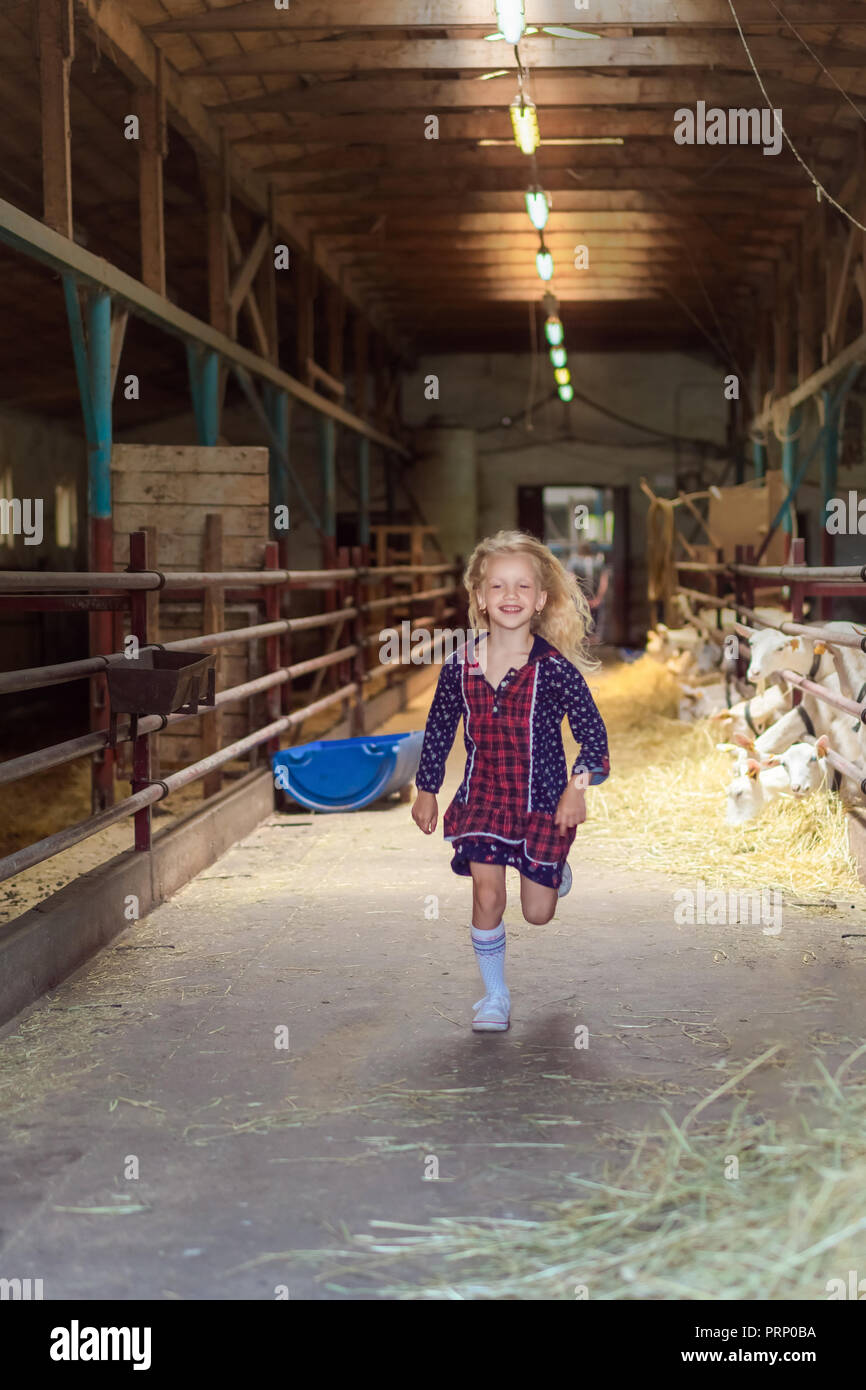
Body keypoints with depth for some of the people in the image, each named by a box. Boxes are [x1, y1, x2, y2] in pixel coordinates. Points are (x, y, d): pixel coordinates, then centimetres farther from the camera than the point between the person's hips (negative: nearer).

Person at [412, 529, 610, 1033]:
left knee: (538, 913, 6)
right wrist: (426, 790, 12)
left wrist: (578, 787, -15)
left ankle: (557, 871, 43)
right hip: (482, 797, 2)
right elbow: (438, 731, 8)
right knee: (487, 893, -8)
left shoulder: (554, 668, -14)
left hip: (542, 802, -1)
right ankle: (495, 994, 11)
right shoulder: (459, 667, -6)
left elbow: (593, 731, -7)